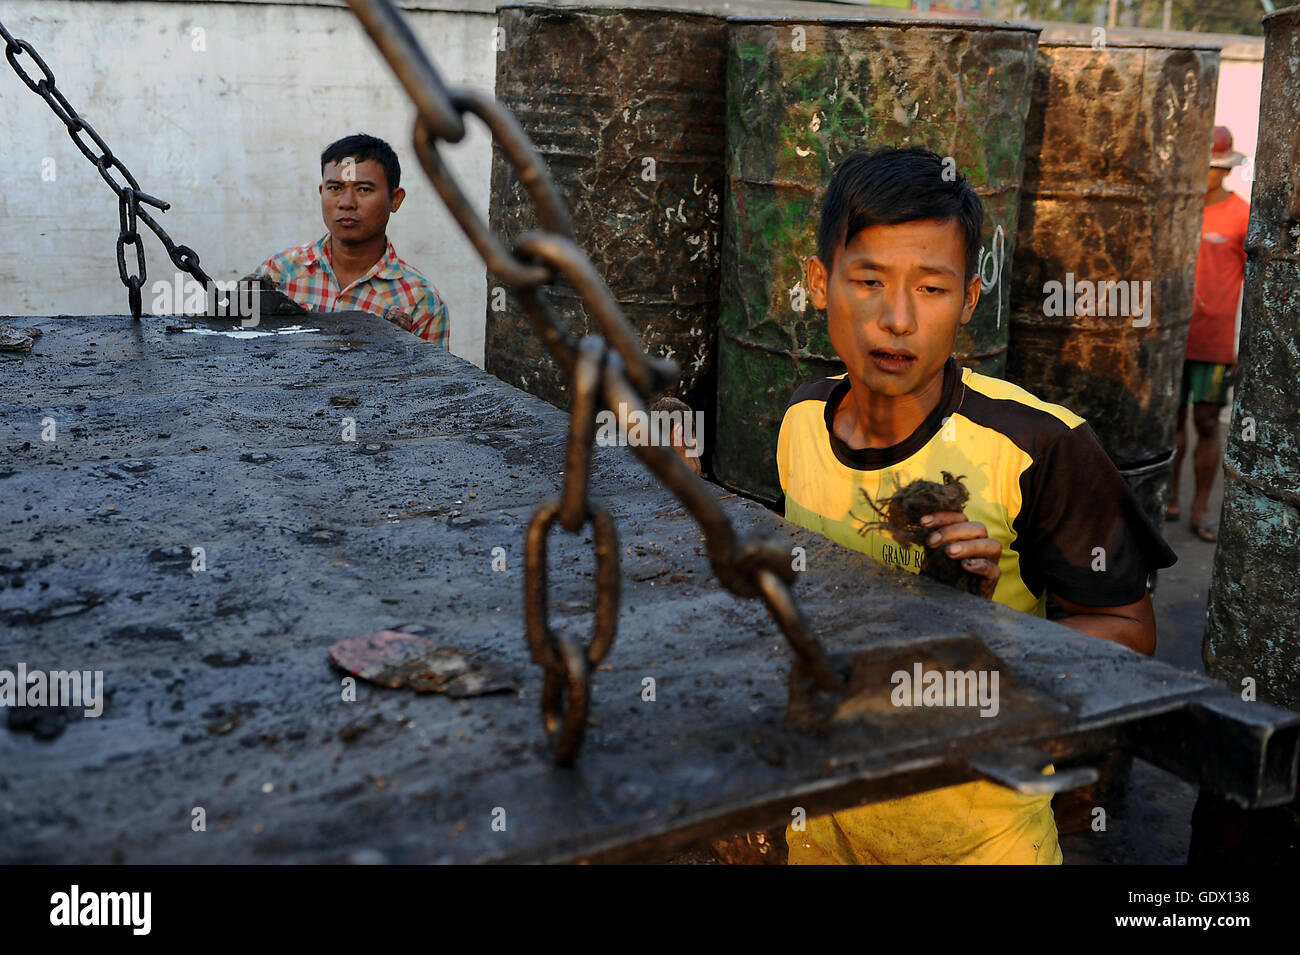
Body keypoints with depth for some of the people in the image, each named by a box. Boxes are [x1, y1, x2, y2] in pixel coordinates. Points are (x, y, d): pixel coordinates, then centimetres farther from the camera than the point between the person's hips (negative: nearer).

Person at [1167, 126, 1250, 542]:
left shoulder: (1242, 216, -6)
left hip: (1215, 341, -3)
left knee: (1206, 424, 1)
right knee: (1172, 418, 8)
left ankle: (1199, 511, 9)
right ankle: (1169, 502, 19)